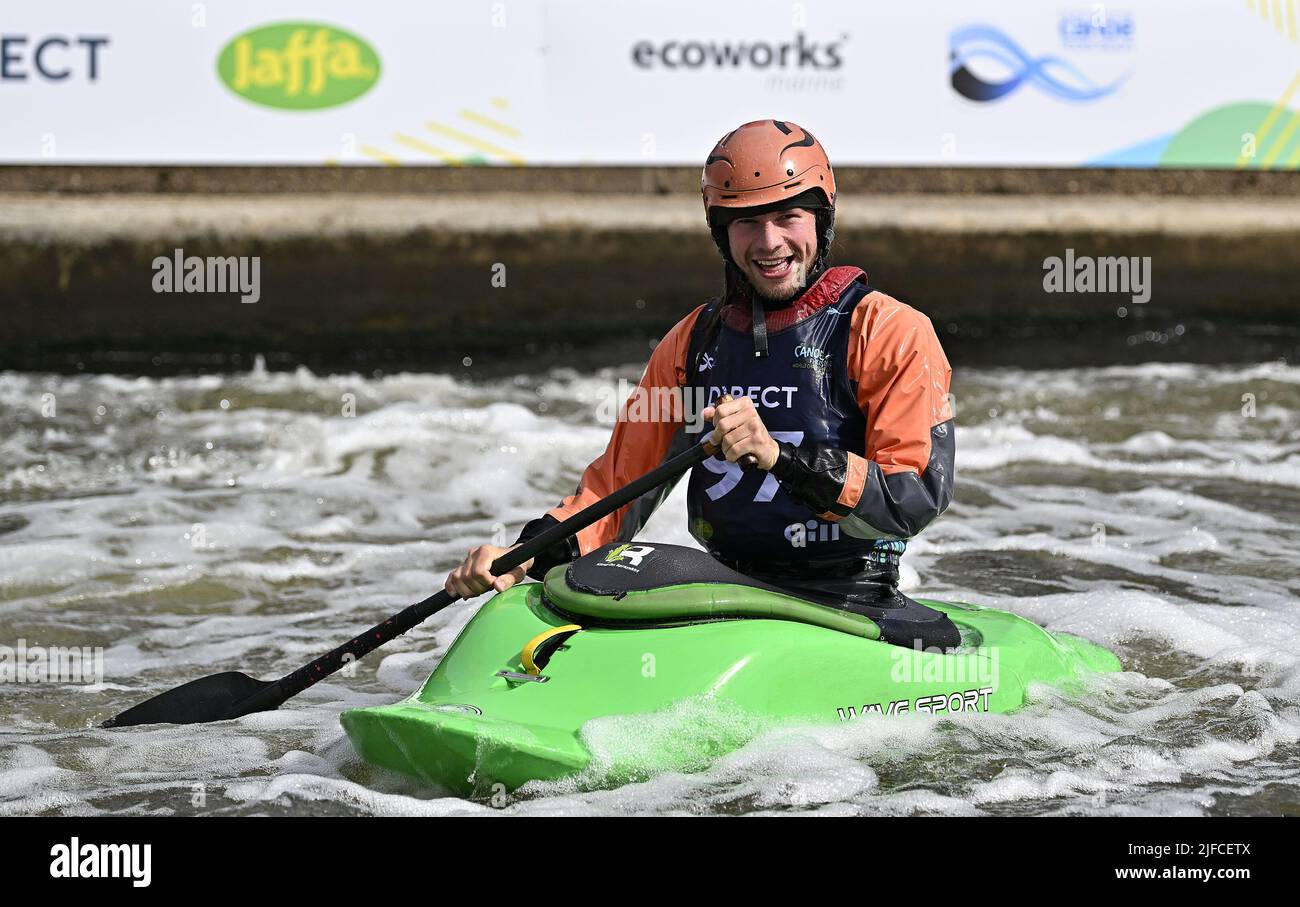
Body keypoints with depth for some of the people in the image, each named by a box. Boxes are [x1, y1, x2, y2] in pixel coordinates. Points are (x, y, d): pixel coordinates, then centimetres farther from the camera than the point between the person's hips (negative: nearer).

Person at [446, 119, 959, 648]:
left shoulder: (890, 332, -3)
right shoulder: (695, 341, 15)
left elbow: (917, 498, -13)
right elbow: (619, 481, 17)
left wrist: (779, 456, -25)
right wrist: (527, 557, -1)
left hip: (850, 599, -4)